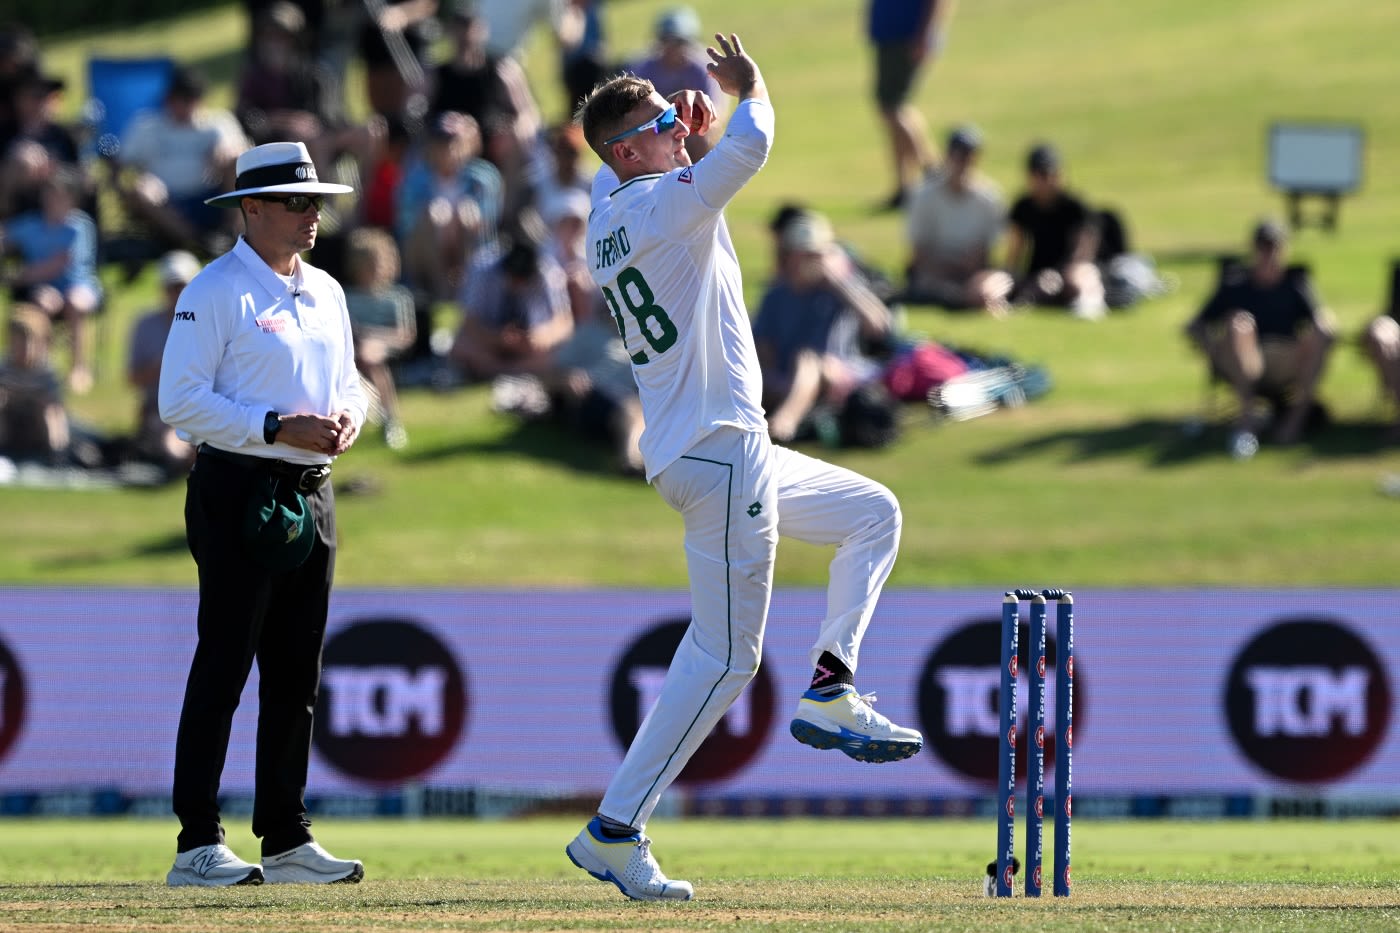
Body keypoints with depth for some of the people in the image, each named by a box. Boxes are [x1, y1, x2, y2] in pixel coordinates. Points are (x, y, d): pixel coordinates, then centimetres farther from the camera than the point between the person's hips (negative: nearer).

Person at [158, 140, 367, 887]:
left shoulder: (325, 293, 15)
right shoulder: (216, 292, -9)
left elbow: (348, 381, 24)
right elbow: (180, 401, -15)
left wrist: (348, 417, 0)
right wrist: (278, 427, -20)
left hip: (310, 498, 8)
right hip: (238, 495, -8)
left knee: (296, 677, 10)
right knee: (223, 667, -8)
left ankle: (286, 839, 16)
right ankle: (197, 845, -7)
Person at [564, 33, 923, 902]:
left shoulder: (609, 210, 9)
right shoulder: (665, 204, -15)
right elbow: (750, 146, -30)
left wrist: (691, 119, 13)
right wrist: (750, 88, -8)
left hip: (734, 452, 10)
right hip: (719, 453, -10)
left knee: (875, 514, 23)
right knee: (725, 655, -8)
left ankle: (830, 691, 12)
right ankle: (614, 831, -9)